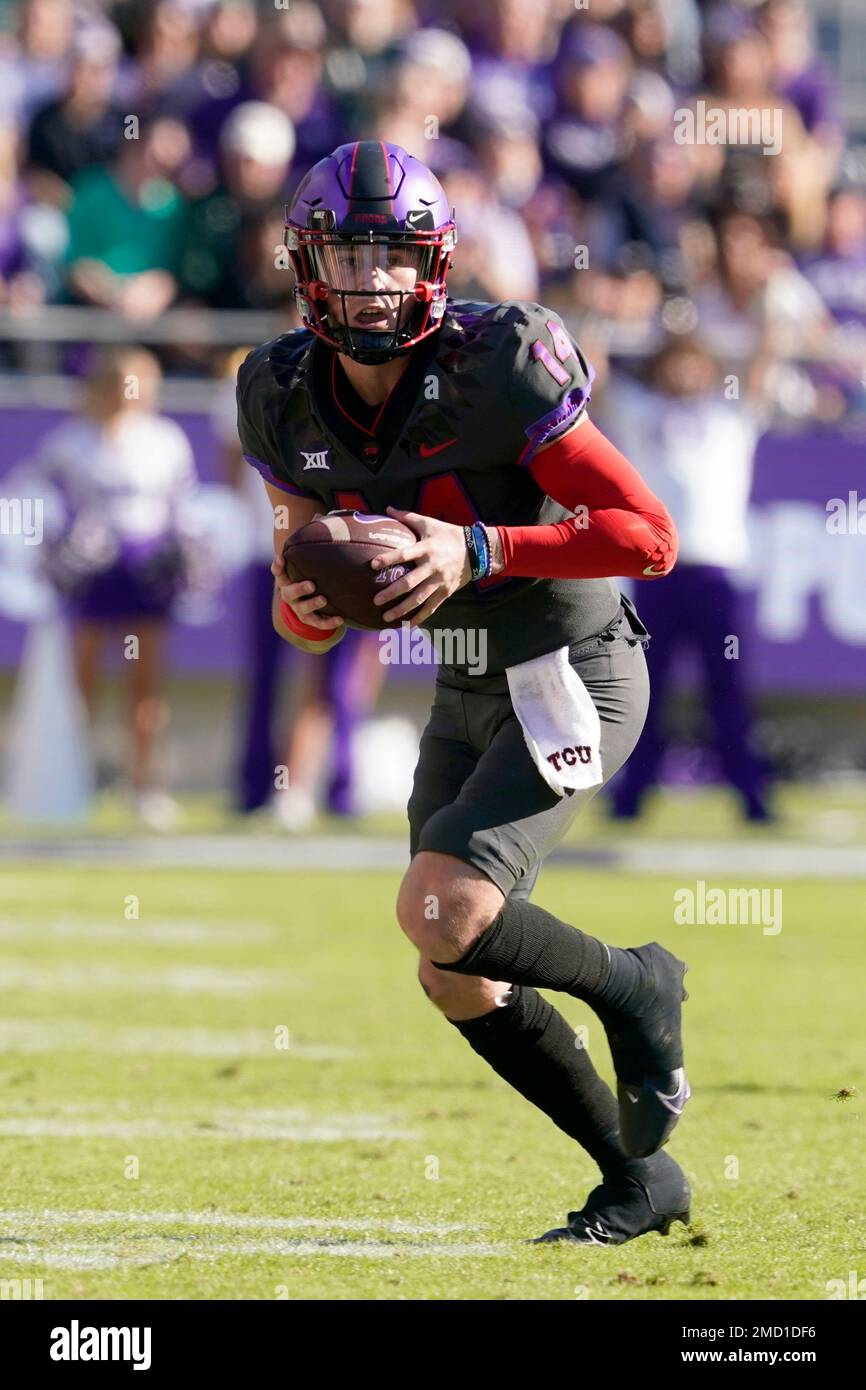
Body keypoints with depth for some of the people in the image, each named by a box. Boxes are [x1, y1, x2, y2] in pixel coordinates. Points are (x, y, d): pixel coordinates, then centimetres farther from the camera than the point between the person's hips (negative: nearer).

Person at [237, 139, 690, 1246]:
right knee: (459, 983, 6)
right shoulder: (286, 399, -3)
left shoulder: (494, 370, -21)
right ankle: (639, 1177, 22)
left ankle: (634, 987, 5)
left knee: (441, 915, -22)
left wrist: (481, 550, -29)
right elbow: (308, 619, 5)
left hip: (574, 675, -7)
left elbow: (650, 536, -20)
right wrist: (305, 603, -19)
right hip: (466, 697, 7)